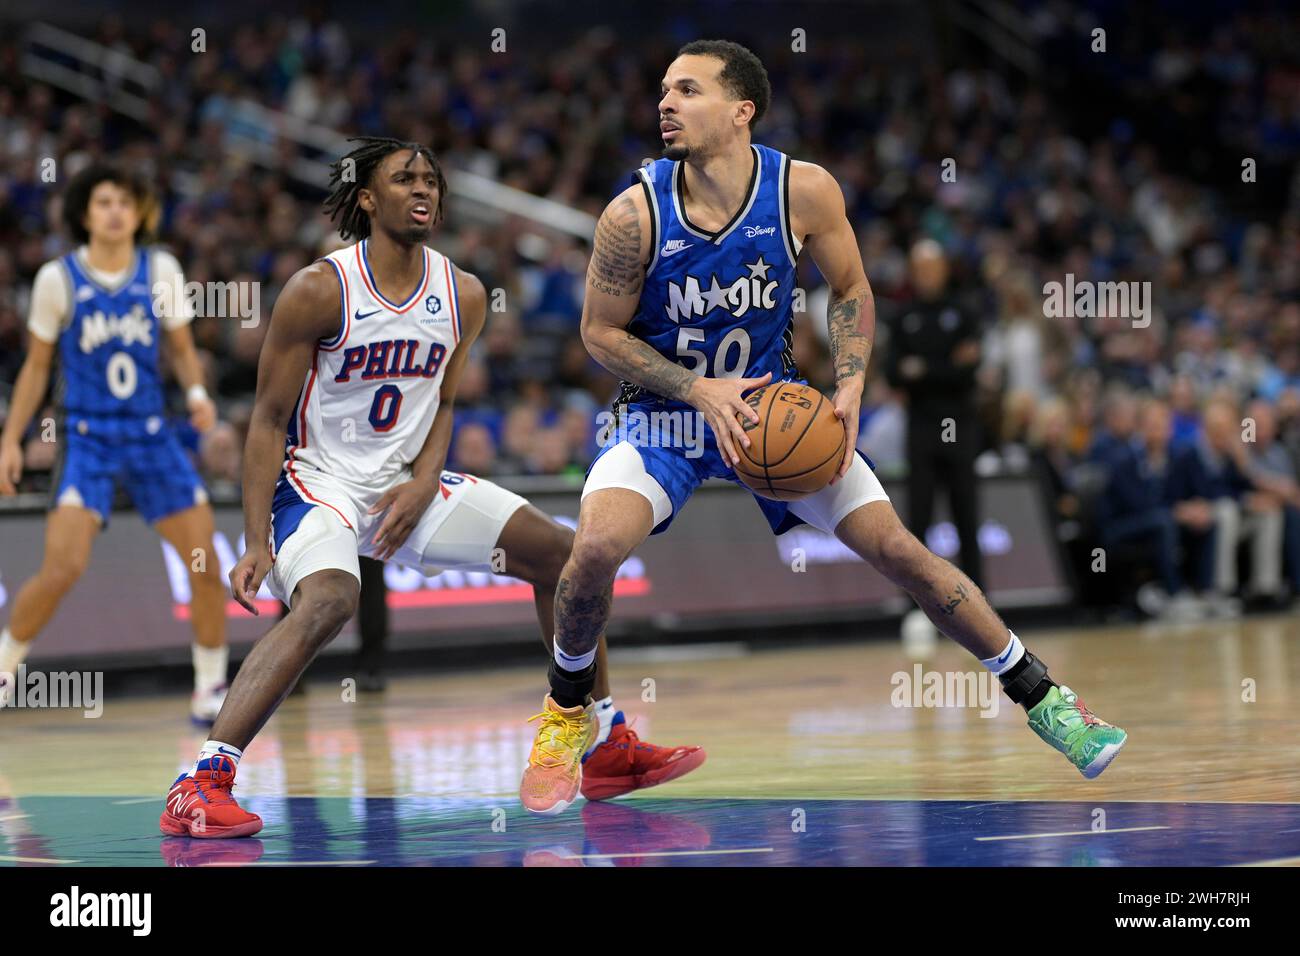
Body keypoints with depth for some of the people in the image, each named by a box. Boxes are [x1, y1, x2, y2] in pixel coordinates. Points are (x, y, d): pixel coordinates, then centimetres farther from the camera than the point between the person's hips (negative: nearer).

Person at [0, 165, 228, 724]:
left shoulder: (160, 270, 2)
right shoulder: (58, 279, -2)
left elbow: (181, 348, 12)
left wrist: (197, 394, -9)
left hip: (150, 435, 3)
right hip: (87, 437, -3)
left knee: (206, 563, -5)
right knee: (63, 568, -19)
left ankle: (210, 688, 11)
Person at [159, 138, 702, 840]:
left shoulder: (462, 296, 0)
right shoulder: (319, 291, -17)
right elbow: (268, 421, -13)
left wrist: (423, 485, -8)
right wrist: (256, 543, -19)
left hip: (407, 484, 7)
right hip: (316, 481, -7)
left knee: (559, 553, 4)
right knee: (325, 602, -36)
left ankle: (607, 750, 16)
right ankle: (199, 786, -39)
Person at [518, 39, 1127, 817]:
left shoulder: (805, 192, -16)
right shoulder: (636, 215, -20)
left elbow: (851, 292, 0)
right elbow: (602, 332, -9)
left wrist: (849, 388, -15)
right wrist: (699, 390, -22)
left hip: (773, 403, 1)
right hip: (665, 412, -1)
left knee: (897, 548, -5)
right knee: (596, 547, -27)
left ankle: (1043, 699, 11)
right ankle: (568, 713, 1)